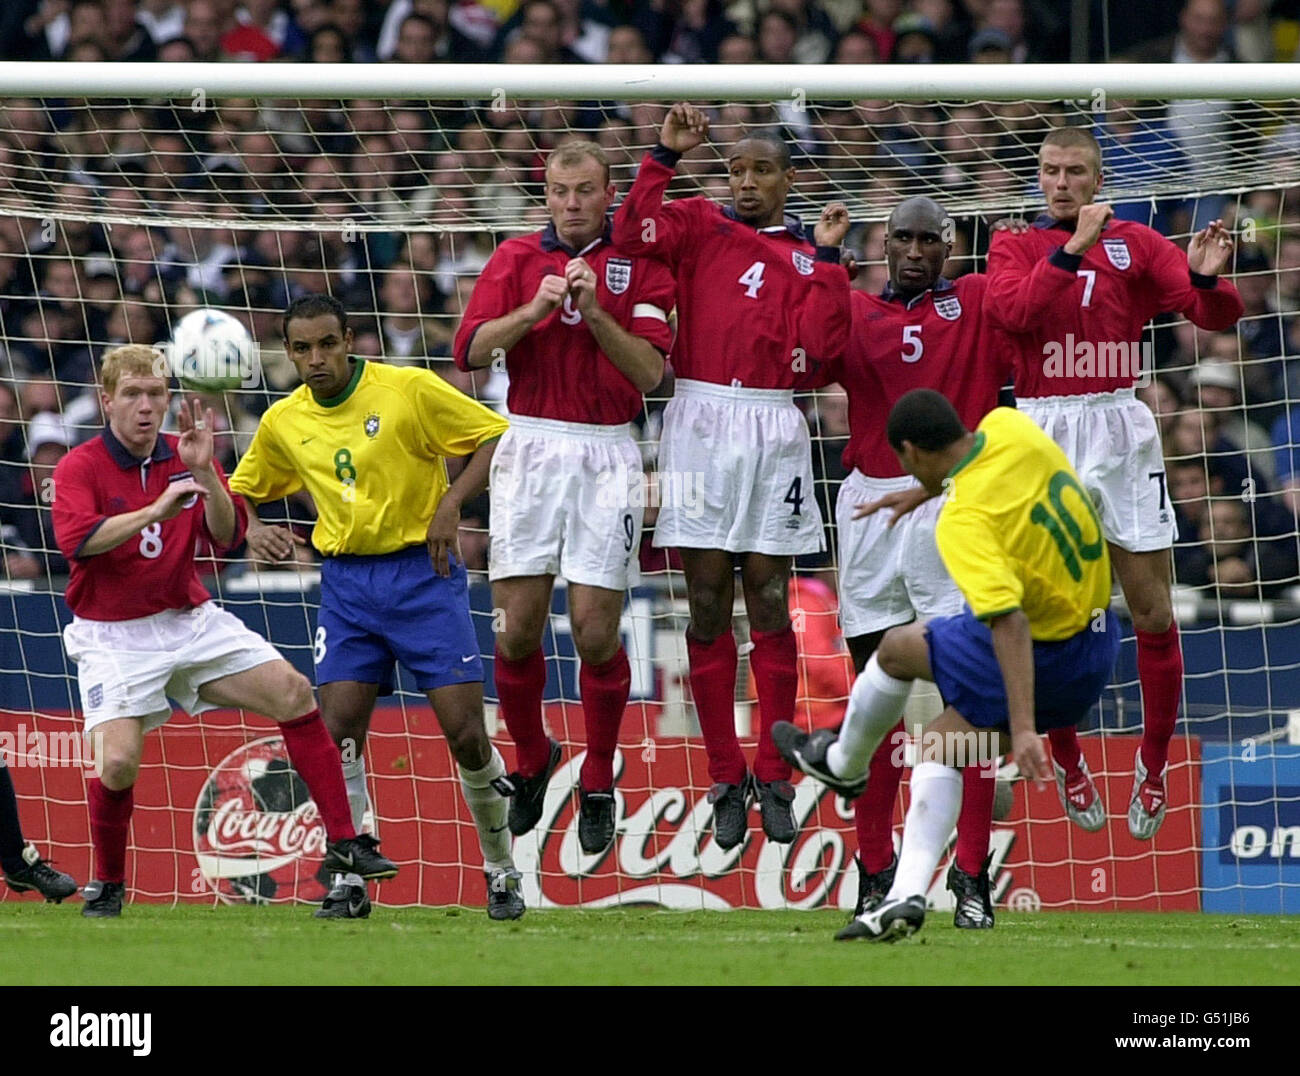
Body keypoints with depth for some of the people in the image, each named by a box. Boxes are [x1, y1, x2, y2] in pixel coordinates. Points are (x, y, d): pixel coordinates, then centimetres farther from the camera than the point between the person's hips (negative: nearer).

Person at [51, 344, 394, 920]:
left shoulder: (184, 457, 4)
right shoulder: (79, 468, -11)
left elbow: (227, 537, -5)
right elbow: (75, 538, -30)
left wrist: (202, 471, -20)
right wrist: (155, 510, -39)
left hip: (192, 621, 5)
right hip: (116, 638, -5)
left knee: (293, 693, -10)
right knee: (118, 763, -22)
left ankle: (342, 841, -4)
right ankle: (107, 886, 3)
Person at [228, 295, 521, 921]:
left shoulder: (409, 389, -9)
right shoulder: (284, 422, 4)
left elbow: (498, 437, -6)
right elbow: (241, 489, 20)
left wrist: (450, 504, -17)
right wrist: (253, 530, -2)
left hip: (422, 571, -4)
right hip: (346, 581, 4)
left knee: (465, 732, -8)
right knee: (337, 730, -8)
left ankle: (501, 871, 10)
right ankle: (348, 882, 2)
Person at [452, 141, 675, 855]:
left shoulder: (640, 265, 4)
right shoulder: (517, 259, 9)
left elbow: (650, 372, -5)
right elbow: (469, 351, -2)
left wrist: (595, 311, -17)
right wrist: (534, 309, -15)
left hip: (606, 454, -1)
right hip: (530, 447, 1)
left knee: (595, 630, -6)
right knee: (518, 627, -3)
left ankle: (598, 786, 10)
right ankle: (531, 760, 20)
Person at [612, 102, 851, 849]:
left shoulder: (811, 259, 10)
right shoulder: (701, 227, 8)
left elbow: (818, 347, -5)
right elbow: (636, 233, -11)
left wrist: (826, 257, -5)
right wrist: (665, 156, -13)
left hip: (772, 430, 0)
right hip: (701, 423, 0)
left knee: (768, 600, 0)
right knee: (707, 600, 0)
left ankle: (774, 778, 5)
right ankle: (727, 779, 6)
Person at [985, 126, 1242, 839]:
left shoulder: (1136, 244, 7)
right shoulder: (1014, 247, 7)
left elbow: (1215, 315, 0)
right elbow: (1014, 310, -14)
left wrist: (1207, 279, -21)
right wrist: (1073, 247, -21)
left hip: (1121, 431, 0)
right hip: (1043, 433, 0)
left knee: (1152, 612, -2)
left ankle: (1153, 766, 10)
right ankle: (1067, 761, 15)